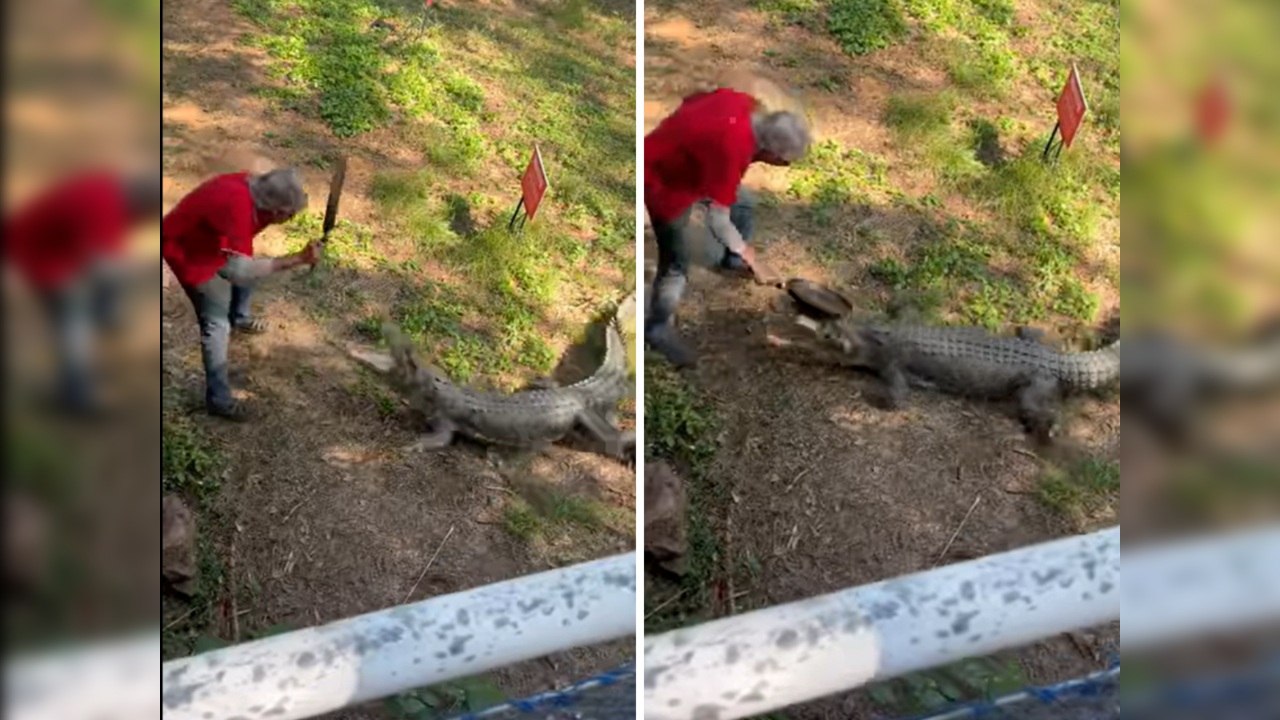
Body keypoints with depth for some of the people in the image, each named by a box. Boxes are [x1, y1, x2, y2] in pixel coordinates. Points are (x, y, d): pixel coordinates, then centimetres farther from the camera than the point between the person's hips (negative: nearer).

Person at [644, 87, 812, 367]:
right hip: (661, 178, -8)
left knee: (744, 204, 18)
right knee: (677, 263, -5)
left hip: (682, 158, 9)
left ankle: (734, 260, 43)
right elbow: (718, 221, -34)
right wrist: (753, 262, -26)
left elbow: (692, 100, 4)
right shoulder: (732, 149, -40)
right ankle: (658, 328, 15)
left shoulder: (744, 104, -16)